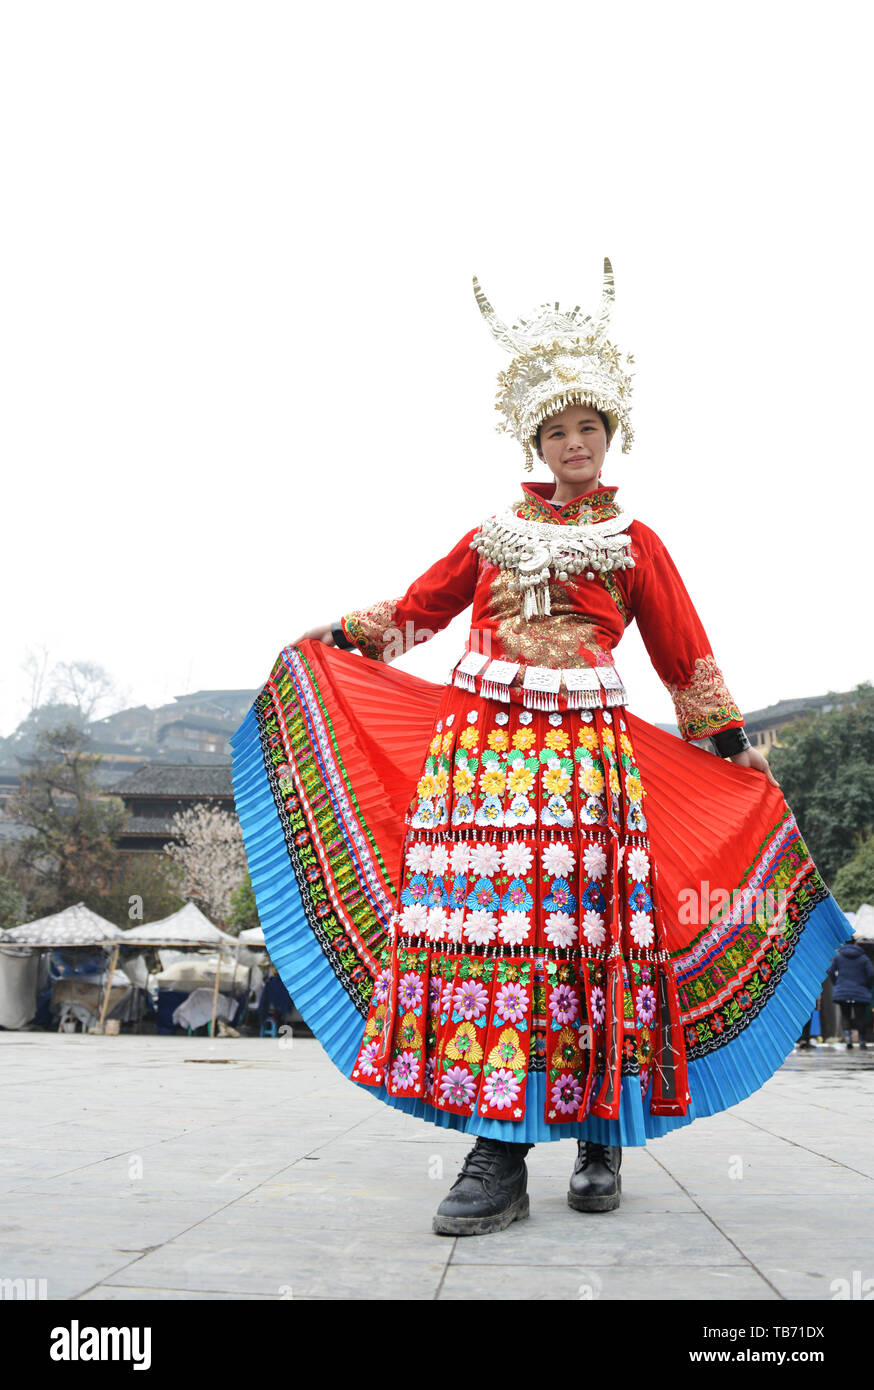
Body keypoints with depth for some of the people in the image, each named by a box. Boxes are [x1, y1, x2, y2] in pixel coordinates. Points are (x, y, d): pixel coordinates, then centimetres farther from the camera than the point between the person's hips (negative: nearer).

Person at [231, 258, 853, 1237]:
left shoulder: (632, 541, 13)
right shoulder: (499, 530, 18)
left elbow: (686, 657, 15)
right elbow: (422, 603, 29)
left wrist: (739, 754, 15)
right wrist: (338, 636, 32)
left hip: (586, 751, -2)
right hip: (482, 742, 2)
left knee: (589, 928, -5)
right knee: (483, 918, -8)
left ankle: (602, 1140, 12)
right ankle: (498, 1155, -5)